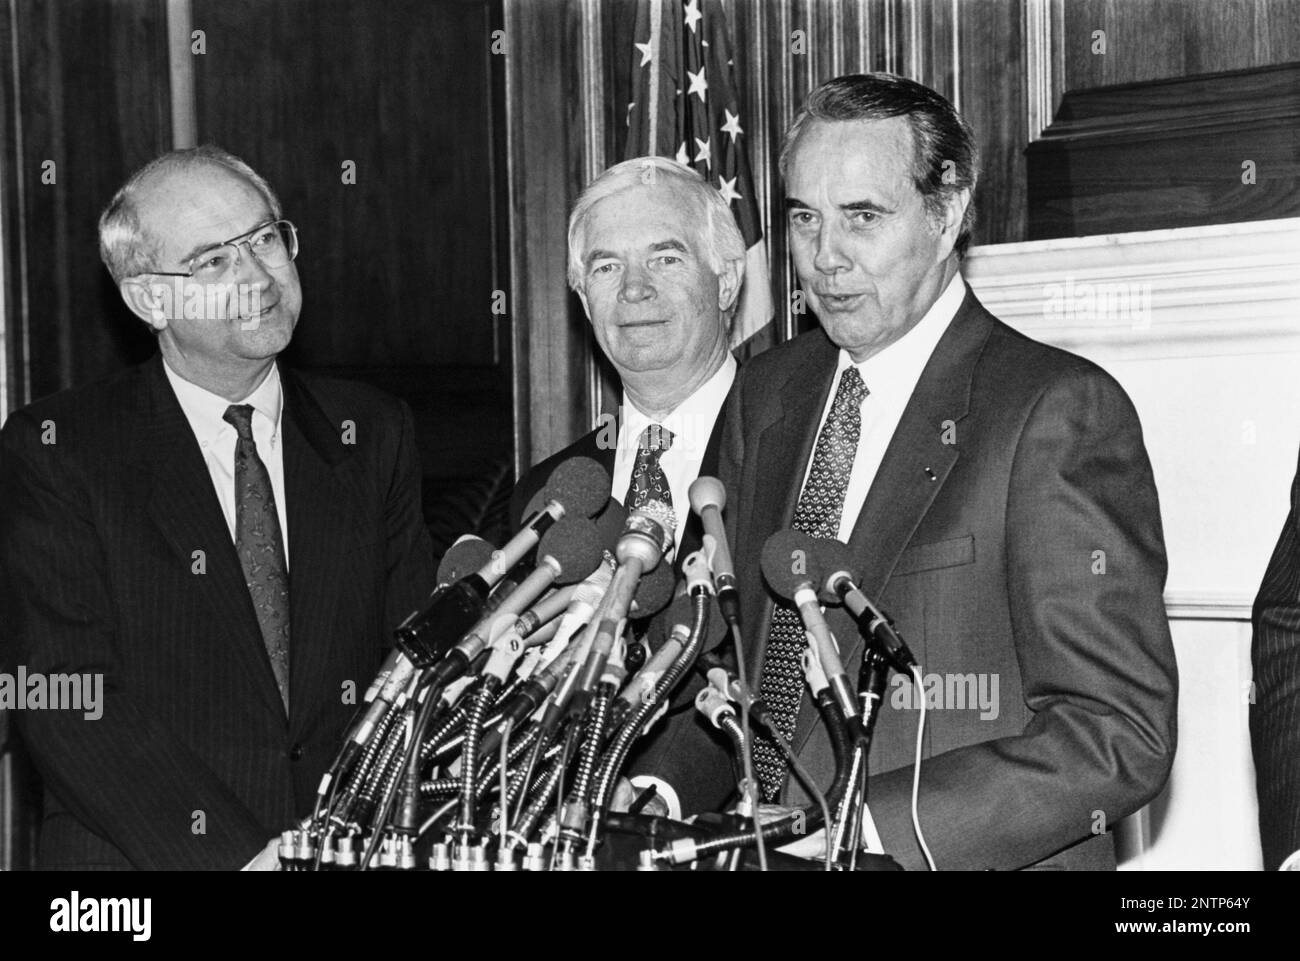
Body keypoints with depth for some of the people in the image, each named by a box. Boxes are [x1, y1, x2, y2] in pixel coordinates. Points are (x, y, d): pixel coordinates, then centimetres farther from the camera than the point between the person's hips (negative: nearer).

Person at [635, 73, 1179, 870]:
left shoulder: (1060, 410, -10)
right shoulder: (770, 392, 10)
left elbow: (1121, 734, -14)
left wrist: (867, 827, -20)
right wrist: (664, 795, -3)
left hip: (972, 860, -5)